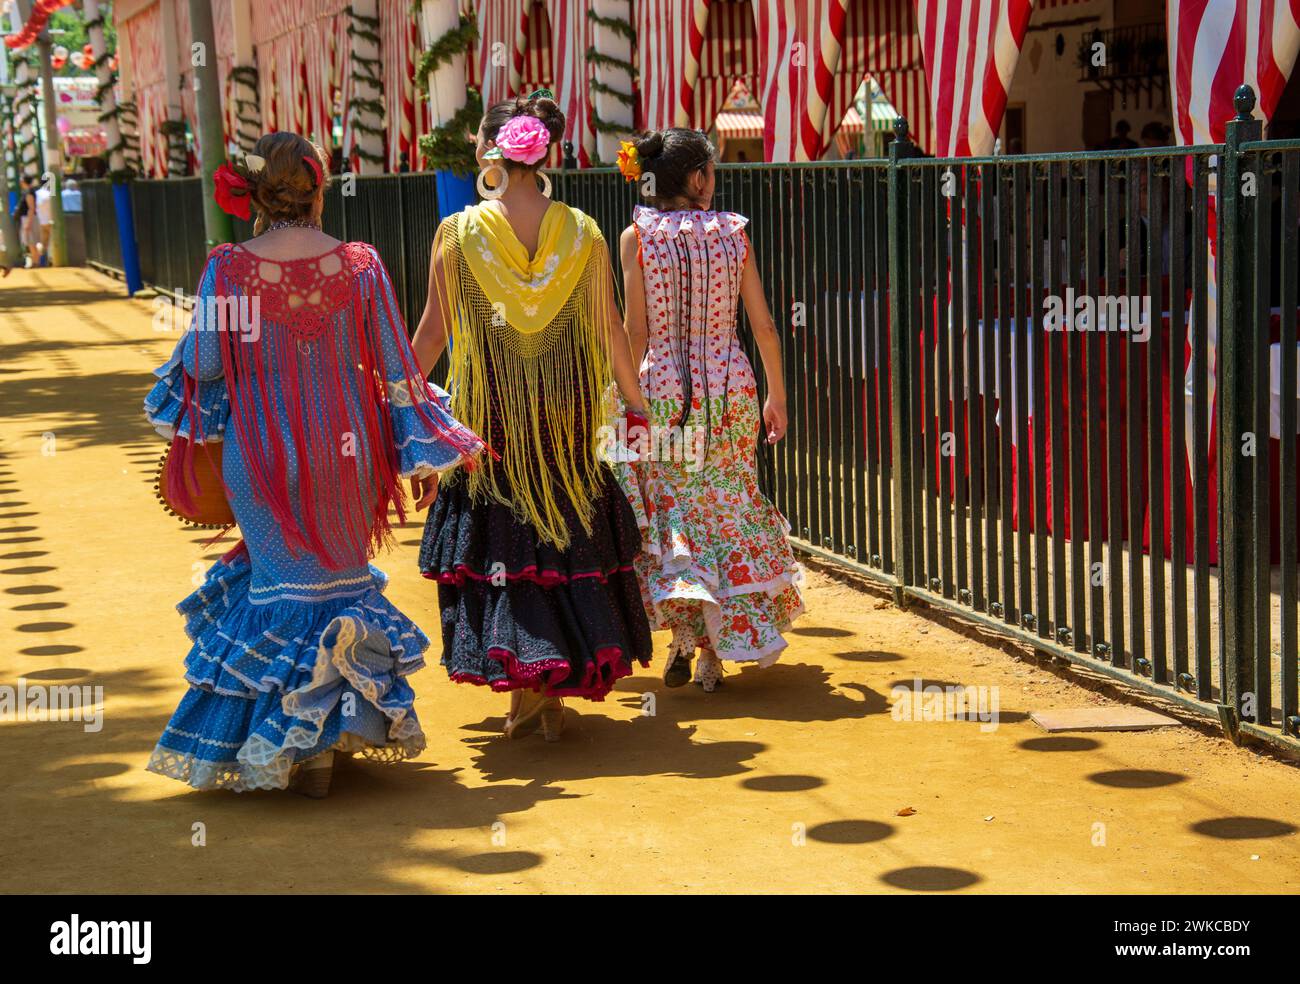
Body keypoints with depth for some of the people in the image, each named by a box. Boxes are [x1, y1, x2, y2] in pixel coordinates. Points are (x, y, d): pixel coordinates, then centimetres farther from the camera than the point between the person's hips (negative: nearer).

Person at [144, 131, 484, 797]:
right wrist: (429, 444, 9)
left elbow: (205, 366, -7)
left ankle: (299, 747, 17)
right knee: (339, 577, 19)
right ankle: (332, 727, 25)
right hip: (344, 449, 1)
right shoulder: (359, 266, -9)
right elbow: (395, 368, -3)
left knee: (285, 579, 12)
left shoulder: (227, 270, -13)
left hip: (262, 452, -1)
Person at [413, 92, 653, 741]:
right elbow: (610, 328, 4)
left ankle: (526, 687, 2)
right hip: (566, 416, 2)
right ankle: (556, 691, 13)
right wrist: (635, 399, 18)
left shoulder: (458, 235, -7)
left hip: (489, 414, -2)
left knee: (497, 540, 8)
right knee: (567, 529, 12)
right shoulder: (583, 234, -2)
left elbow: (433, 331, -2)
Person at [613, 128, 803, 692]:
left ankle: (683, 628, -7)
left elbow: (636, 330, -7)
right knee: (727, 510, 10)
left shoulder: (637, 235, -4)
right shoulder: (732, 231, 0)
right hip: (730, 386, 1)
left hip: (662, 387, -1)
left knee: (669, 508, 10)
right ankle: (714, 650, 10)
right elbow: (763, 325, 2)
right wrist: (776, 395, 12)